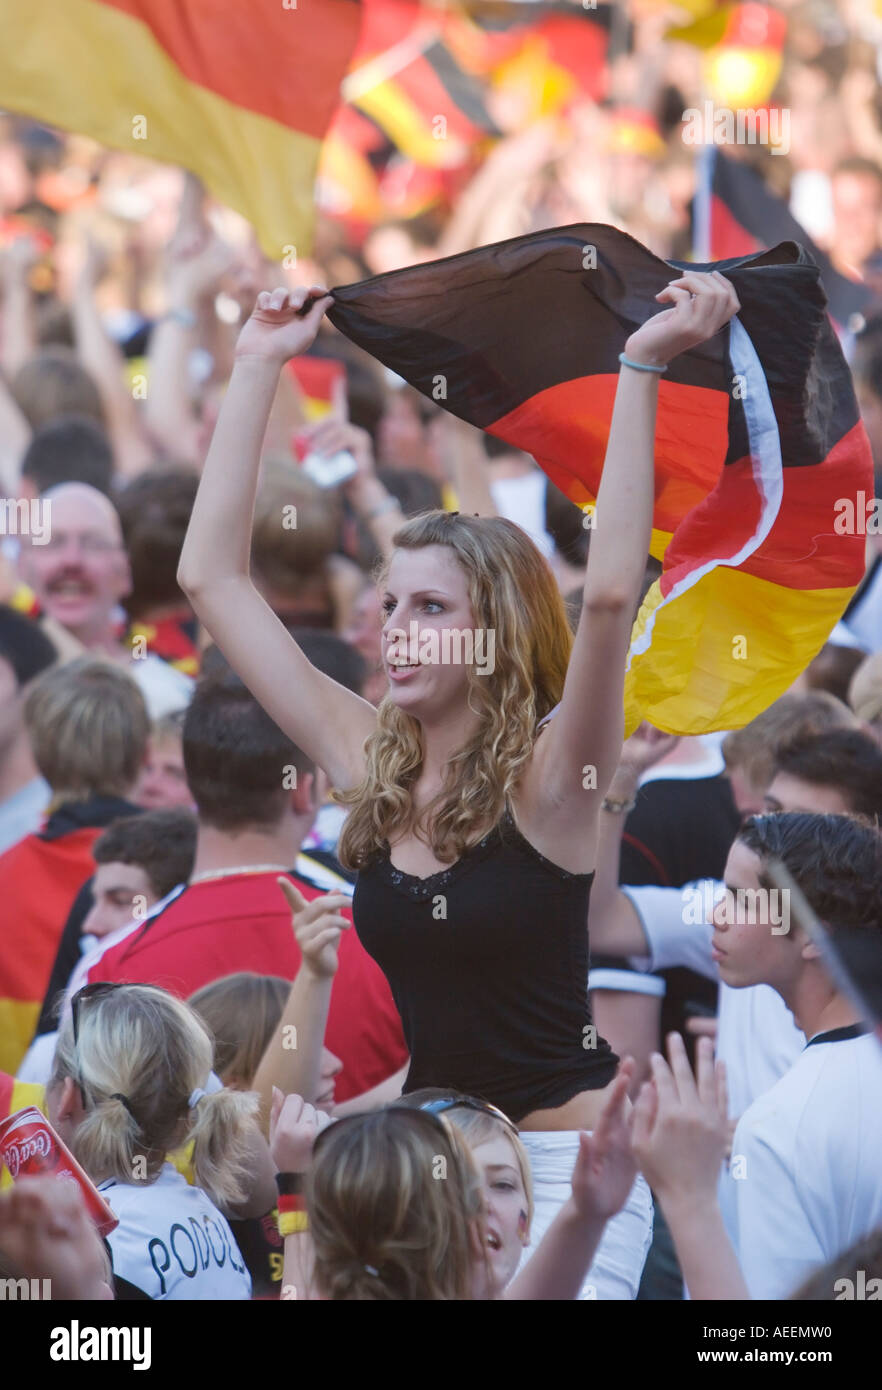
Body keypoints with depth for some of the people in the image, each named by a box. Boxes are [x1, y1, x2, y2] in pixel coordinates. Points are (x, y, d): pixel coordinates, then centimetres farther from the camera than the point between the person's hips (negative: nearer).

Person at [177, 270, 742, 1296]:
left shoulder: (546, 778, -9)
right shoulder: (370, 765, 4)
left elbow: (610, 593, -27)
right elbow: (212, 577, 5)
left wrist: (641, 371, -28)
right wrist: (257, 369, 5)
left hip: (564, 1164, -5)